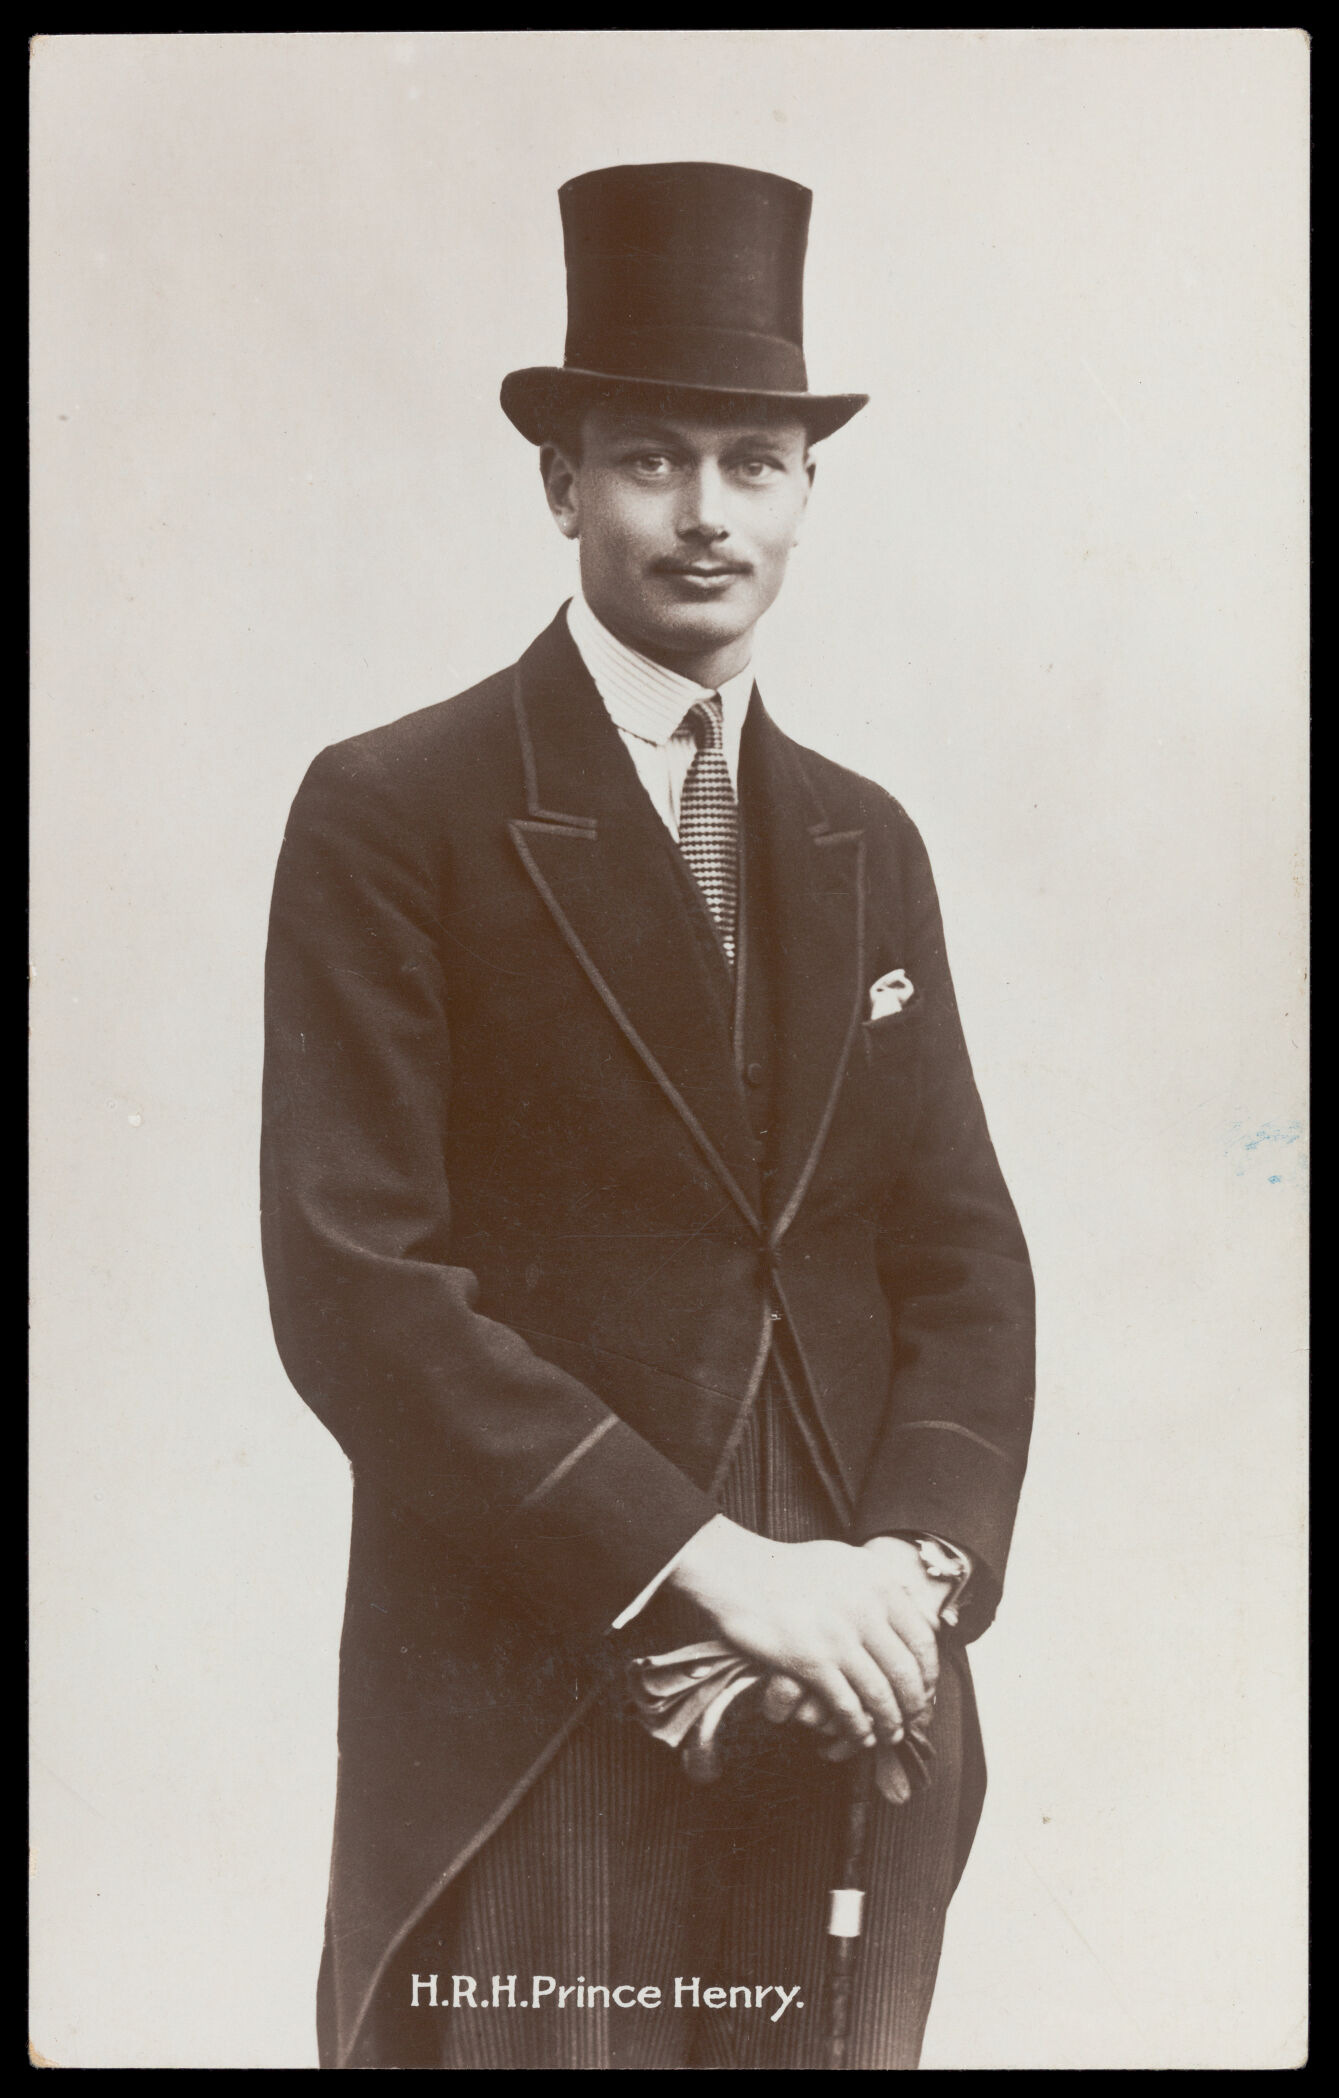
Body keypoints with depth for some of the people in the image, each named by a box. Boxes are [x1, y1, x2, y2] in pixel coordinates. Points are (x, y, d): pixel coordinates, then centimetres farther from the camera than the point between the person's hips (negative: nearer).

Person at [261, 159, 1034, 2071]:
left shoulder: (868, 845, 11)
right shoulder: (391, 815, -6)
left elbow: (964, 1254, 8)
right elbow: (350, 1280, -14)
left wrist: (918, 1563, -9)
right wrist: (718, 1565, -18)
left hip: (855, 1717, 5)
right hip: (520, 1724, -4)